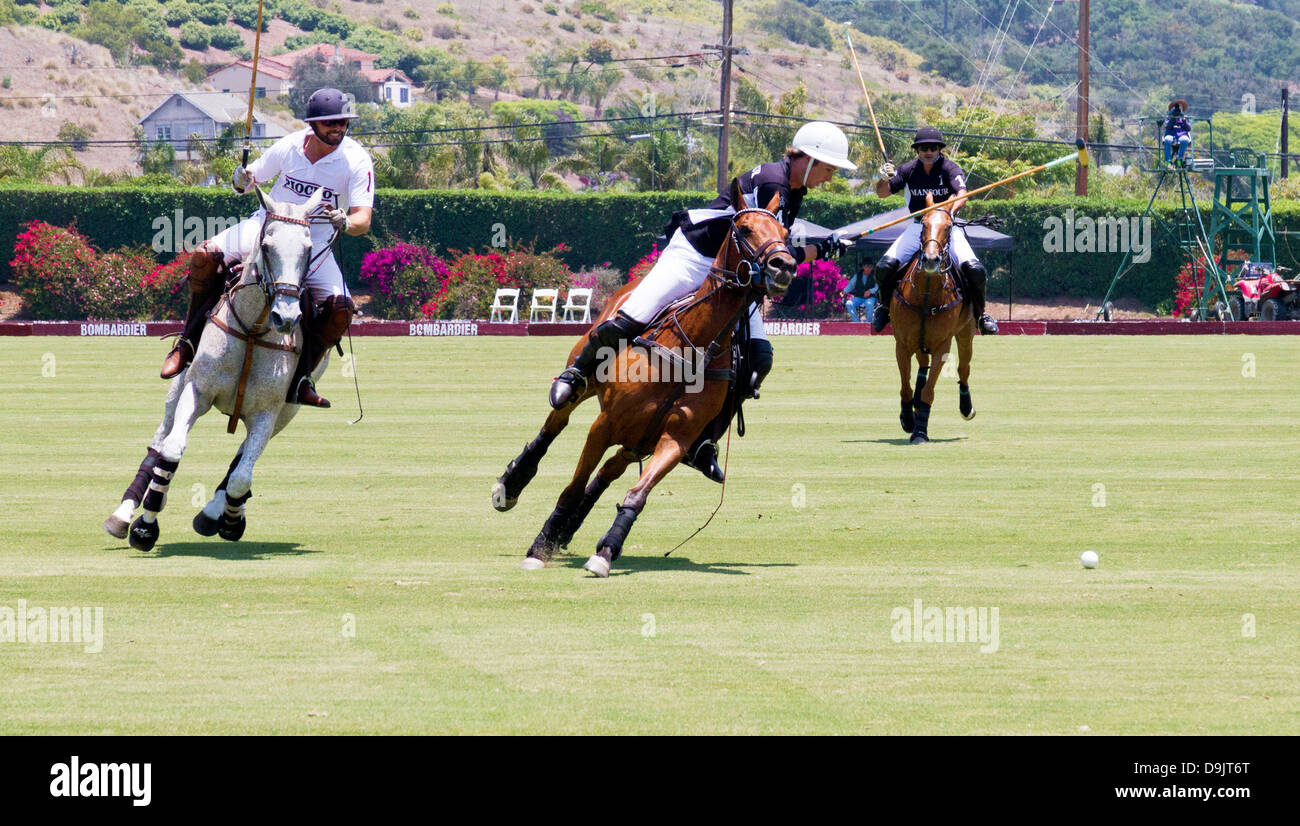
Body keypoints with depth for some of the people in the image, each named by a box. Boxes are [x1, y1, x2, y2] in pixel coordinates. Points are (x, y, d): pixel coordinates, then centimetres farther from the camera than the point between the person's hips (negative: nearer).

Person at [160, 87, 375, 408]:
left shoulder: (357, 160, -14)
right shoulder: (289, 147, -7)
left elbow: (363, 220, -21)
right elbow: (249, 180, 8)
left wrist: (344, 222, -45)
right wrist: (242, 180, -17)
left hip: (316, 244, -1)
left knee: (340, 308, -26)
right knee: (206, 255, -21)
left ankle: (299, 379, -10)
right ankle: (189, 342, -5)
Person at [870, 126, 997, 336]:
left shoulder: (950, 169, -8)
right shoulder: (909, 170, 0)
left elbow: (962, 194, -24)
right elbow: (883, 193, 1)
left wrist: (952, 210, -47)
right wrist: (883, 179, -24)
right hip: (917, 228, 2)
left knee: (975, 270, -22)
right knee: (884, 267, -17)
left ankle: (980, 313, 4)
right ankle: (885, 306, 13)